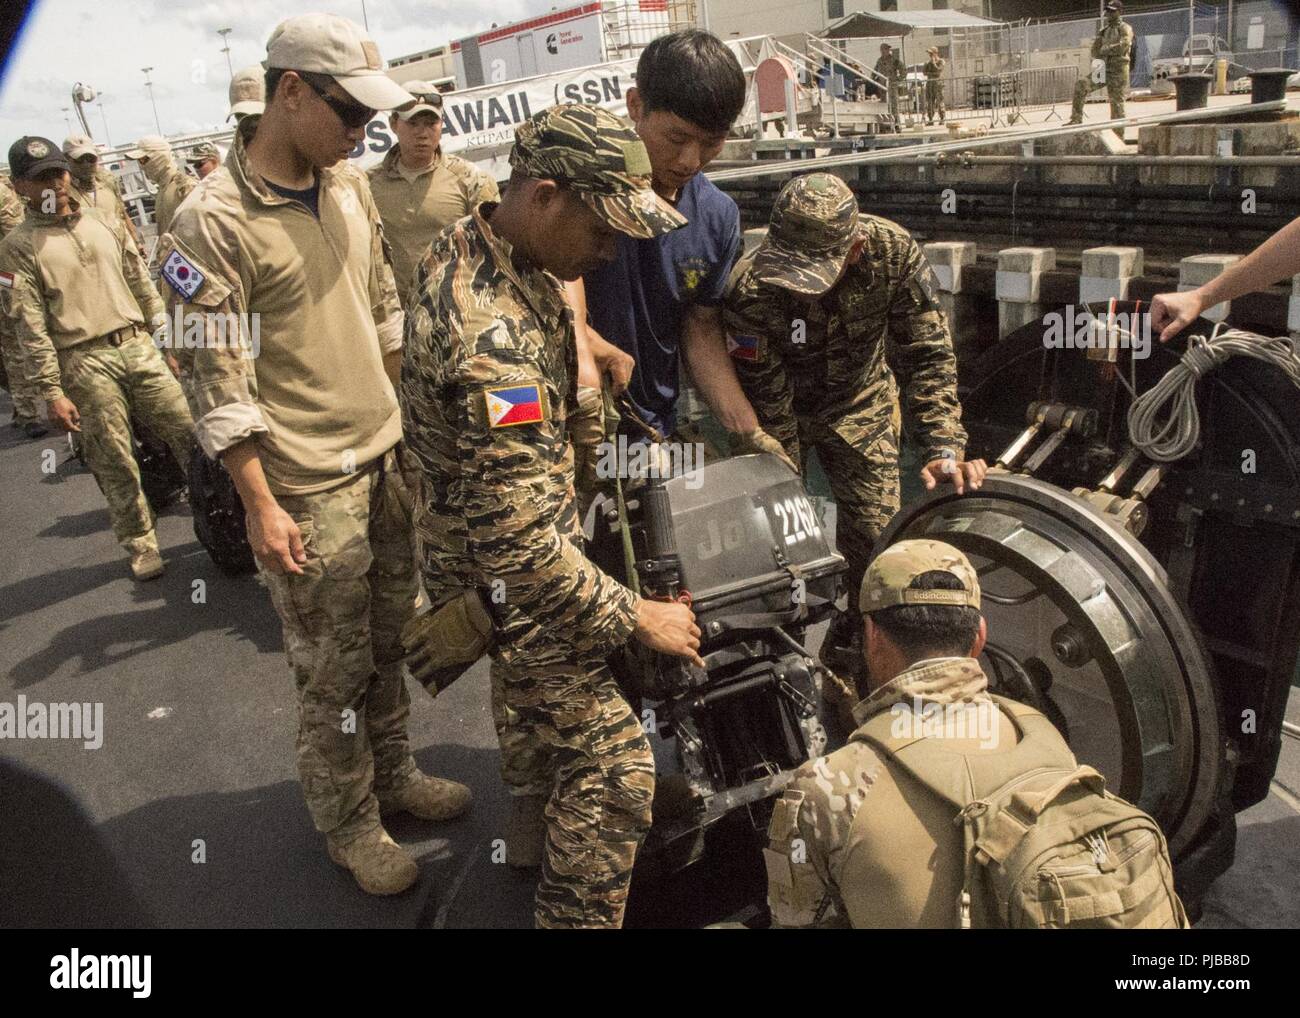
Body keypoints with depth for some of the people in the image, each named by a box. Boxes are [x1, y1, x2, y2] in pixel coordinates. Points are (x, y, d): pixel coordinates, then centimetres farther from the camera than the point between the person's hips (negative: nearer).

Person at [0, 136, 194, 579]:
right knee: (115, 464, 3)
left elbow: (142, 284, 16)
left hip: (138, 346, 4)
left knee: (189, 432, 3)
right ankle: (141, 546, 17)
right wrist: (51, 391, -11)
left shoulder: (106, 223, 12)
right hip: (85, 363, -4)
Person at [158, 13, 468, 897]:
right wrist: (261, 508, -15)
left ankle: (394, 774, 40)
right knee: (334, 669, 8)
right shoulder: (214, 221, -16)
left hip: (388, 457, 7)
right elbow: (218, 381, -15)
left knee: (390, 638, 19)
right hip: (309, 486, -6)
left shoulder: (350, 185, 6)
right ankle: (348, 825, 28)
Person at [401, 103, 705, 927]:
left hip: (504, 528, 11)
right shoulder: (494, 338, -36)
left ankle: (532, 834, 55)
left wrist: (577, 339, 6)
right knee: (613, 768, -5)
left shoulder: (467, 242, -5)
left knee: (531, 694, 30)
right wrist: (637, 616, -25)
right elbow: (520, 544, -35)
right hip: (503, 579, -10)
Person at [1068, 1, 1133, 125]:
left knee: (1116, 104, -4)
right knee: (1081, 84, -17)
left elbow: (1123, 46, -19)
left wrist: (1105, 49, -7)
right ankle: (1076, 119, -17)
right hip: (1103, 70, 5)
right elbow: (1095, 53, 13)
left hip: (1118, 72, -5)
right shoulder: (1103, 30, 16)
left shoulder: (1125, 28, -2)